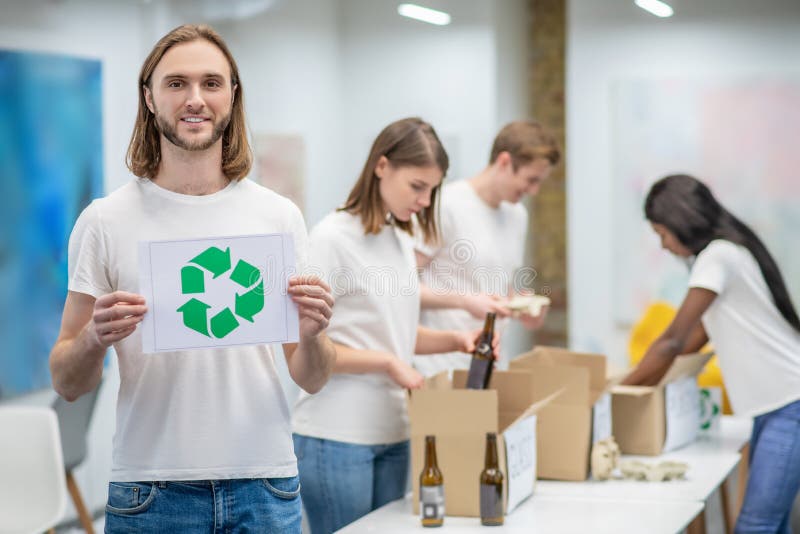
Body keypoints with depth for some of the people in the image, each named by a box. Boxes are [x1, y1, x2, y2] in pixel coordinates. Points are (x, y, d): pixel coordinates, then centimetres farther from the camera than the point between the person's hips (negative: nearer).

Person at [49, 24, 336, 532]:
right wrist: (94, 338, -20)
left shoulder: (280, 216, 4)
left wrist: (312, 335, -16)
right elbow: (67, 385, 0)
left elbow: (311, 380, 5)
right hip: (151, 489, -1)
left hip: (264, 488, 1)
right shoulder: (105, 221, -2)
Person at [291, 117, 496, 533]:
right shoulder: (333, 237, -11)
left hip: (392, 433, 7)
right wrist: (387, 363, -17)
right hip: (337, 437, -7)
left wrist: (455, 341, 4)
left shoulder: (402, 240, 13)